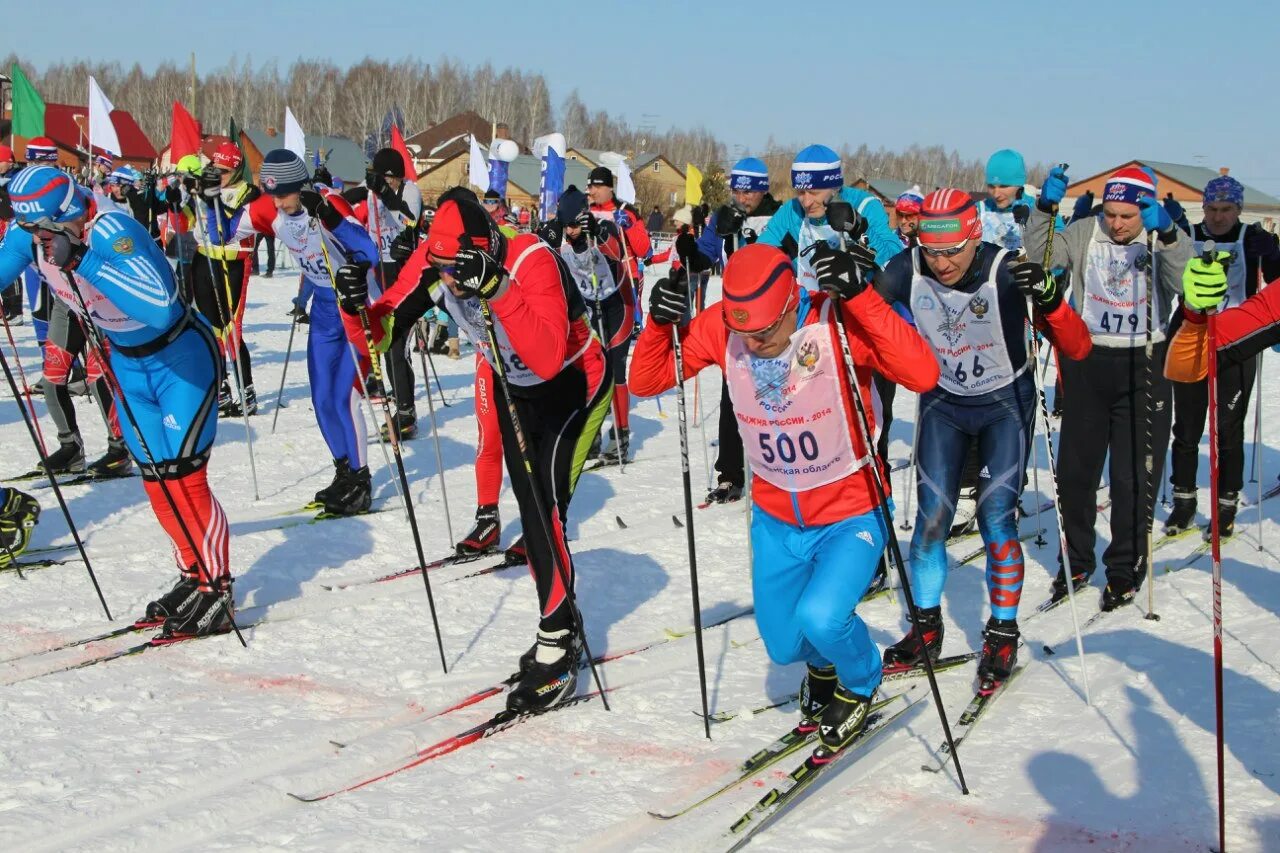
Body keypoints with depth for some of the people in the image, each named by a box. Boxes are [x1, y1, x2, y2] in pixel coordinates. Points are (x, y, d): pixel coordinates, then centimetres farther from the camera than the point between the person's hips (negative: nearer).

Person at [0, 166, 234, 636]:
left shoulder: (112, 233, -33)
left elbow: (160, 309, -46)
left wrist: (85, 262, -44)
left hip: (183, 356, -7)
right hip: (128, 362, 7)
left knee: (182, 476, -11)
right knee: (155, 479, 8)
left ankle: (216, 589, -1)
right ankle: (192, 577, 21)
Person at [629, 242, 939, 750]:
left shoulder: (838, 321, -26)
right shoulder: (720, 329, -14)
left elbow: (923, 375, -38)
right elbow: (645, 381, -6)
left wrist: (859, 298, -44)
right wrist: (660, 323, -25)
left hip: (850, 516, -4)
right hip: (775, 520, 5)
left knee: (820, 619, -26)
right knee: (784, 646, 11)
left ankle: (860, 684, 10)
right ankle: (822, 663, 50)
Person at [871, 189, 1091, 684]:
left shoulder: (1007, 271, -27)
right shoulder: (909, 269, -20)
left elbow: (1078, 349, -28)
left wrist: (1048, 298, -47)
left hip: (1005, 404, -2)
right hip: (943, 403, 3)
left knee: (996, 519, -8)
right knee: (931, 518, 0)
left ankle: (1003, 635, 10)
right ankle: (926, 629, 18)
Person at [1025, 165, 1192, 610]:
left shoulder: (1167, 239, -3)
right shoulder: (1085, 233, 1)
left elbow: (1188, 282, -20)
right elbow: (1040, 256, -11)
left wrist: (1167, 234, -36)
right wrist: (1045, 208, -24)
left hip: (1143, 366, -2)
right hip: (1087, 361, 2)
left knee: (1134, 477, 2)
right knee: (1074, 469, 9)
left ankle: (1125, 571, 17)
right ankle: (1076, 562, 26)